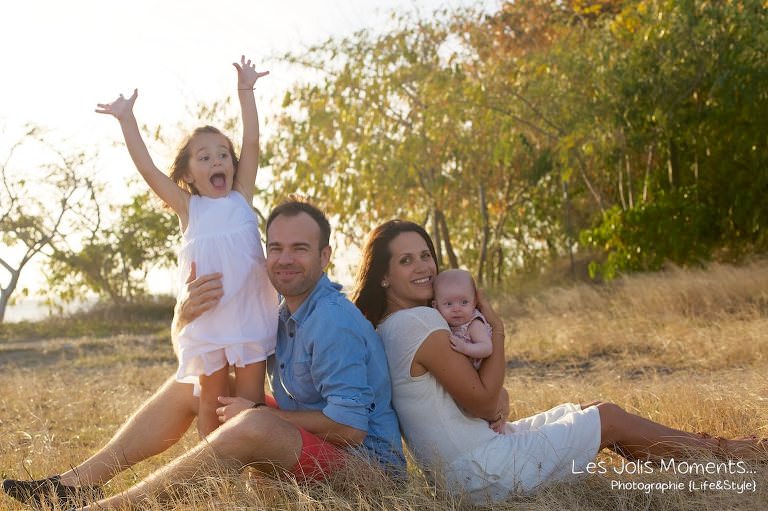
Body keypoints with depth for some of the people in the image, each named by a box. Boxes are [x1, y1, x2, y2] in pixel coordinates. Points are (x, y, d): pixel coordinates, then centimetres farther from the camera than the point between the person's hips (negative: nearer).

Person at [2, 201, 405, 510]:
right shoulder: (283, 311, 7)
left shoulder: (334, 322, -21)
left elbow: (350, 427, -27)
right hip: (300, 444, 9)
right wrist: (187, 313, -11)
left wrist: (258, 412, -17)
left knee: (254, 426, -37)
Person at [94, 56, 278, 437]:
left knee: (250, 400, 3)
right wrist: (126, 119, -2)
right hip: (206, 317, 0)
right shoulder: (188, 207, 6)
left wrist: (245, 91, 0)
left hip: (250, 314, 0)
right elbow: (147, 169, 0)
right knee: (211, 401, 8)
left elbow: (251, 143, 2)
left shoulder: (241, 197, 8)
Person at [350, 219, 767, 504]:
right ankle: (718, 453, 25)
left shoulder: (386, 330, 8)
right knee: (609, 418, 6)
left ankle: (697, 447, 31)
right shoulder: (420, 322, -23)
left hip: (455, 469, 9)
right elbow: (483, 402, -19)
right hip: (486, 473, -9)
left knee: (588, 410, 19)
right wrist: (497, 330, -13)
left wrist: (494, 399, -6)